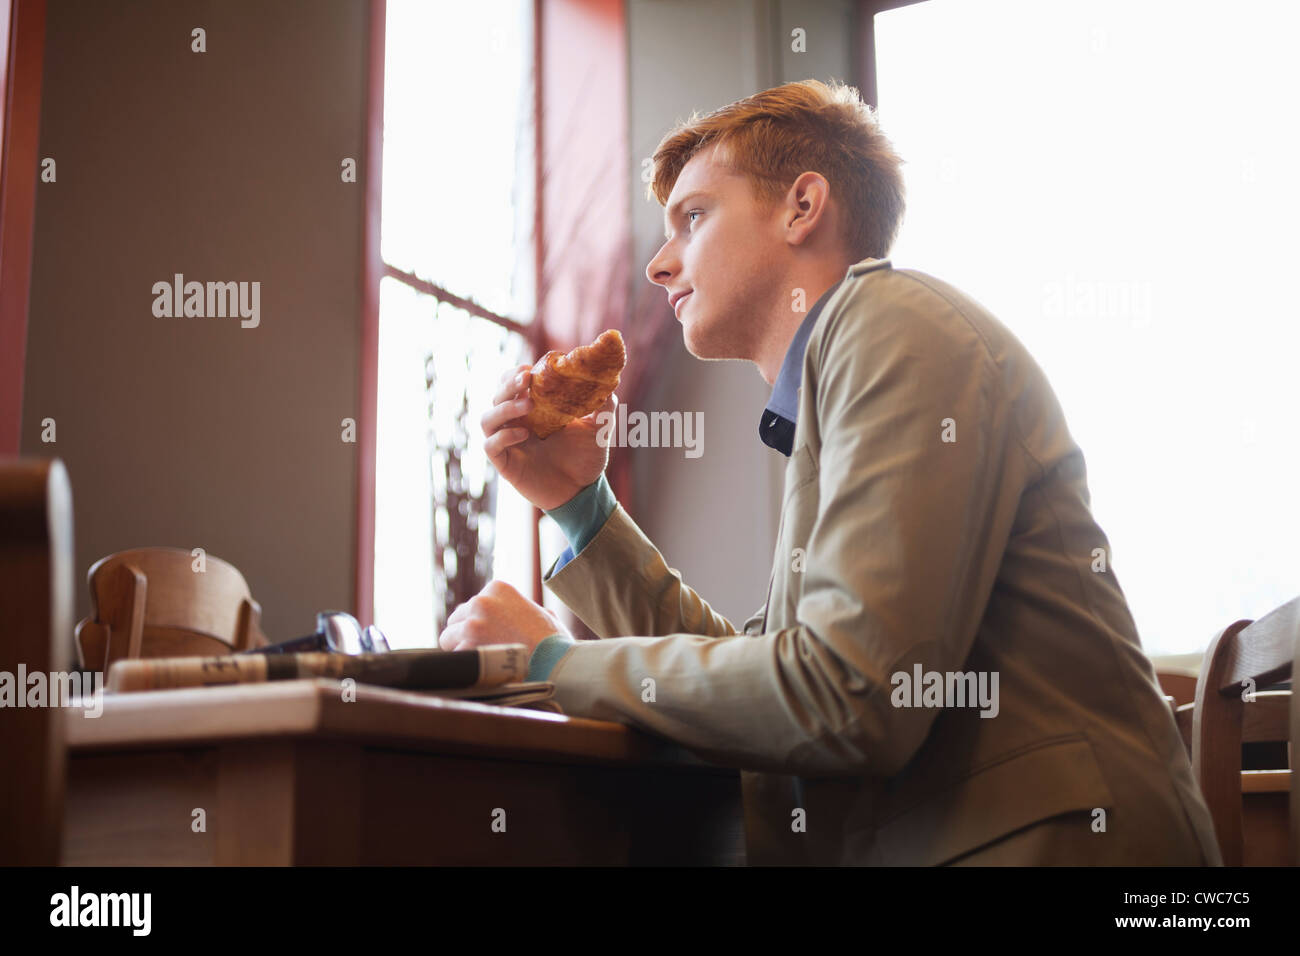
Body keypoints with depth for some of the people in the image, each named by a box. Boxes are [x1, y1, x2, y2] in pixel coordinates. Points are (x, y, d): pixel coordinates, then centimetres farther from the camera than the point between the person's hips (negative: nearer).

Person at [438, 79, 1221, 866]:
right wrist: (580, 503, 14)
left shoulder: (896, 326, -8)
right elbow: (752, 672, 18)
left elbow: (848, 698, -18)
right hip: (902, 841, 7)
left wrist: (556, 664, -8)